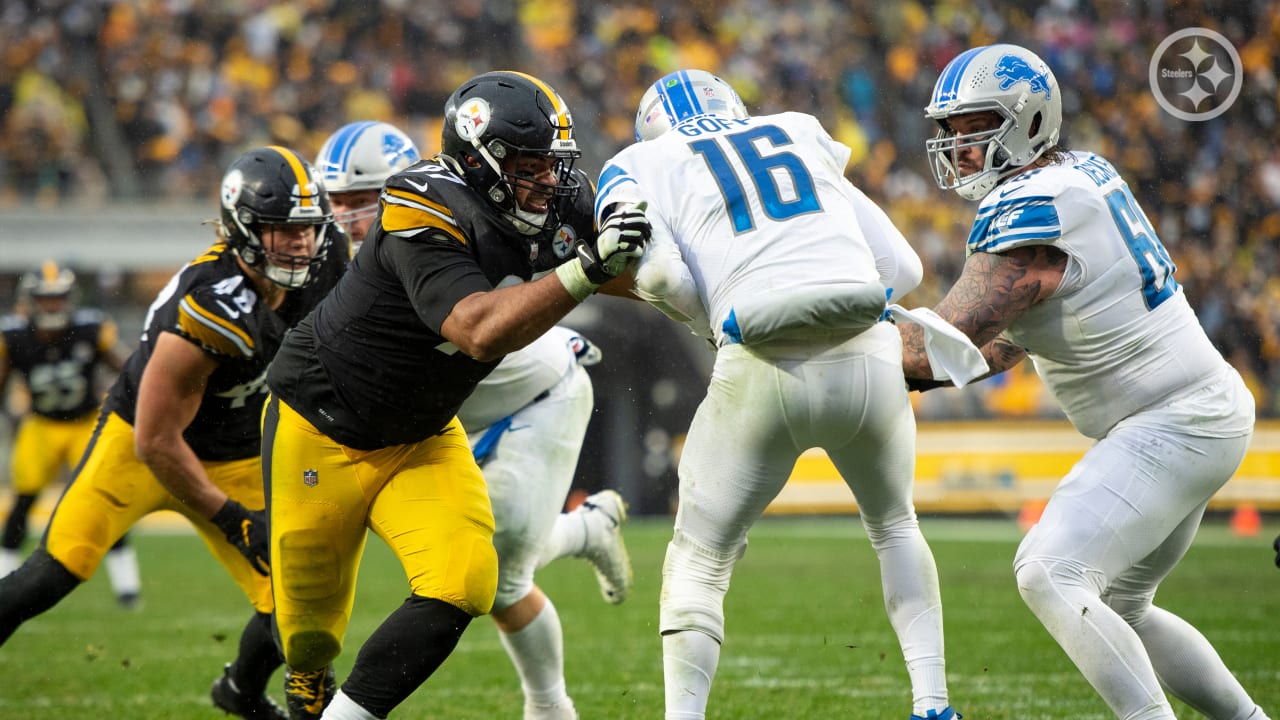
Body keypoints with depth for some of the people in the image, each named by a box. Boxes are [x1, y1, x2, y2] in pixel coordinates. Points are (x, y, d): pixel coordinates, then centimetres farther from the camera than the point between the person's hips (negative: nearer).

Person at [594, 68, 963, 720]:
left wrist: (714, 323, 13)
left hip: (767, 369, -3)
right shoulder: (803, 137, 26)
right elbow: (902, 267, 21)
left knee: (700, 558, 16)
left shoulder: (639, 167, 15)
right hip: (868, 353, 3)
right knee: (894, 525, 29)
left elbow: (655, 269, -5)